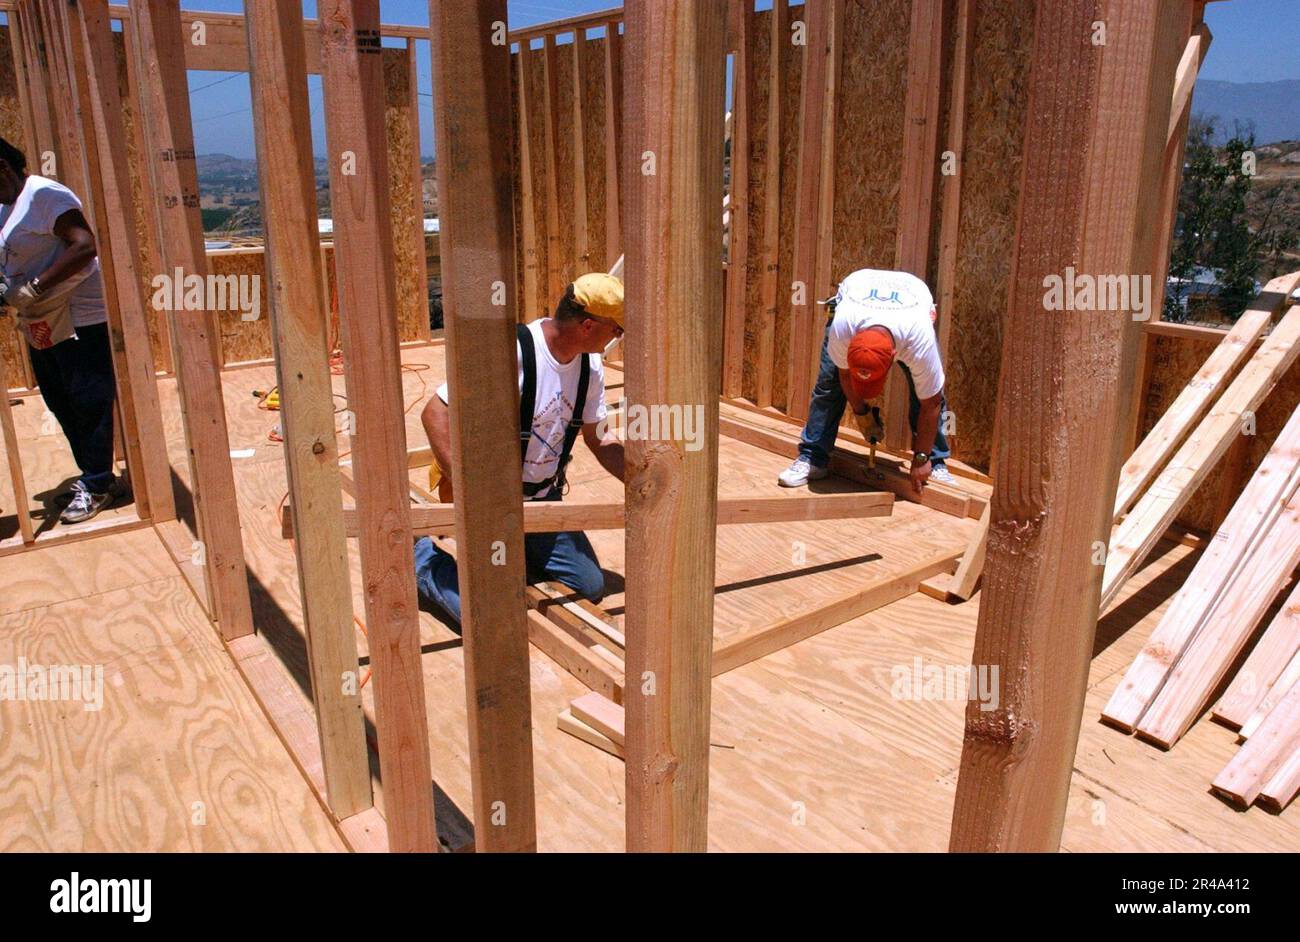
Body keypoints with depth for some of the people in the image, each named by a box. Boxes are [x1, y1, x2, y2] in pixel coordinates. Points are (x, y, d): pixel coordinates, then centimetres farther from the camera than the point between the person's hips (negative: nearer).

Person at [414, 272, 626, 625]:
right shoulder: (513, 352, -28)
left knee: (592, 589, 8)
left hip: (546, 499, 7)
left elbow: (599, 442, 7)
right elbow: (435, 413, -25)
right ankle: (421, 556, 13)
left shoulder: (590, 365, -3)